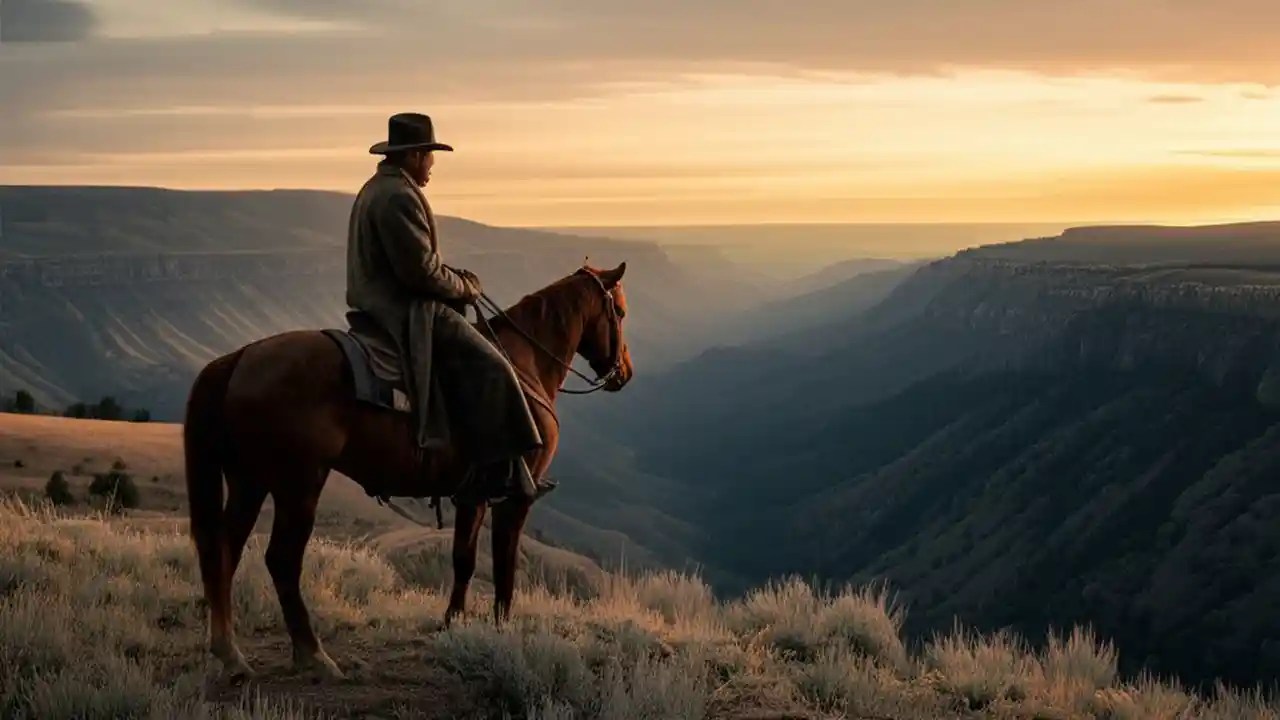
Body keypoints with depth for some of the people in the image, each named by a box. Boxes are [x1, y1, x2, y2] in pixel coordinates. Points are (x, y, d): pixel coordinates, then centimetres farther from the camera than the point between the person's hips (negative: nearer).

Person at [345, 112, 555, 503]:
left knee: (480, 362, 18)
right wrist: (465, 286, -5)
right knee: (488, 368, -16)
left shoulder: (376, 189, 18)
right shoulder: (399, 196, -18)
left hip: (385, 307, 12)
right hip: (407, 312, -12)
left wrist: (457, 279, 11)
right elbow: (421, 270, -22)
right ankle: (499, 474, -20)